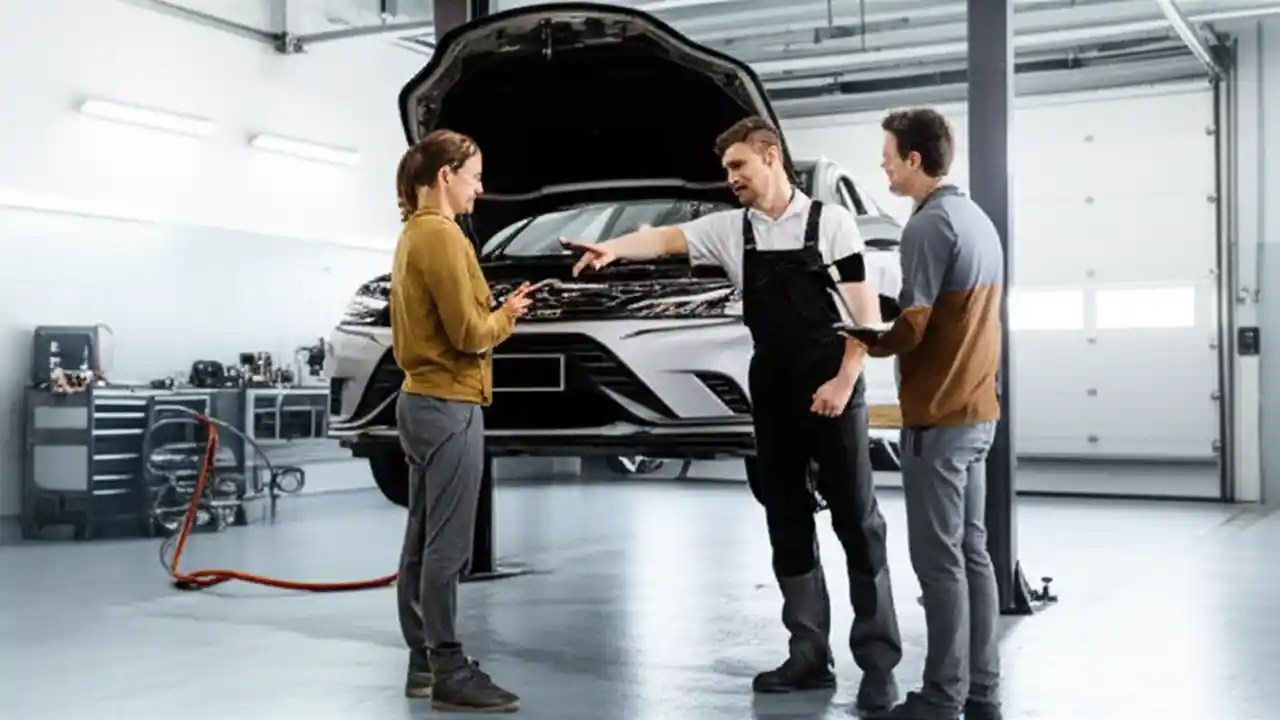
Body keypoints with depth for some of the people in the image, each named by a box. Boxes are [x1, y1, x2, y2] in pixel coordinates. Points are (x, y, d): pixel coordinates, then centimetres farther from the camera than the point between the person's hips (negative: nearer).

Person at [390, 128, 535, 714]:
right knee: (446, 548, -7)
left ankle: (423, 662, 20)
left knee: (422, 542, 12)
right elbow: (469, 334, -17)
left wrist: (494, 313, 8)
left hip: (422, 401, 10)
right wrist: (506, 315, 0)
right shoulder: (441, 234, -15)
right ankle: (449, 672, -2)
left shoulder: (414, 233, 15)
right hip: (448, 407, -10)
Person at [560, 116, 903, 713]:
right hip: (771, 395, 5)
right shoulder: (730, 229, 8)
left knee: (857, 520, -2)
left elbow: (866, 311, -5)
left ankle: (878, 662, 3)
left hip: (831, 391, -5)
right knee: (787, 524, 7)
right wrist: (614, 248, -23)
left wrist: (843, 382, -13)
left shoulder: (830, 221, -3)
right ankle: (810, 655, 17)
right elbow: (666, 238, -3)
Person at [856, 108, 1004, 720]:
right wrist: (883, 316, 10)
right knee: (972, 552, 12)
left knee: (939, 560, -4)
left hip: (937, 417, -9)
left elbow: (911, 327, -19)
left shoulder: (929, 224, -14)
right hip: (977, 411, 9)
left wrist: (860, 343, -1)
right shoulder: (977, 219, 14)